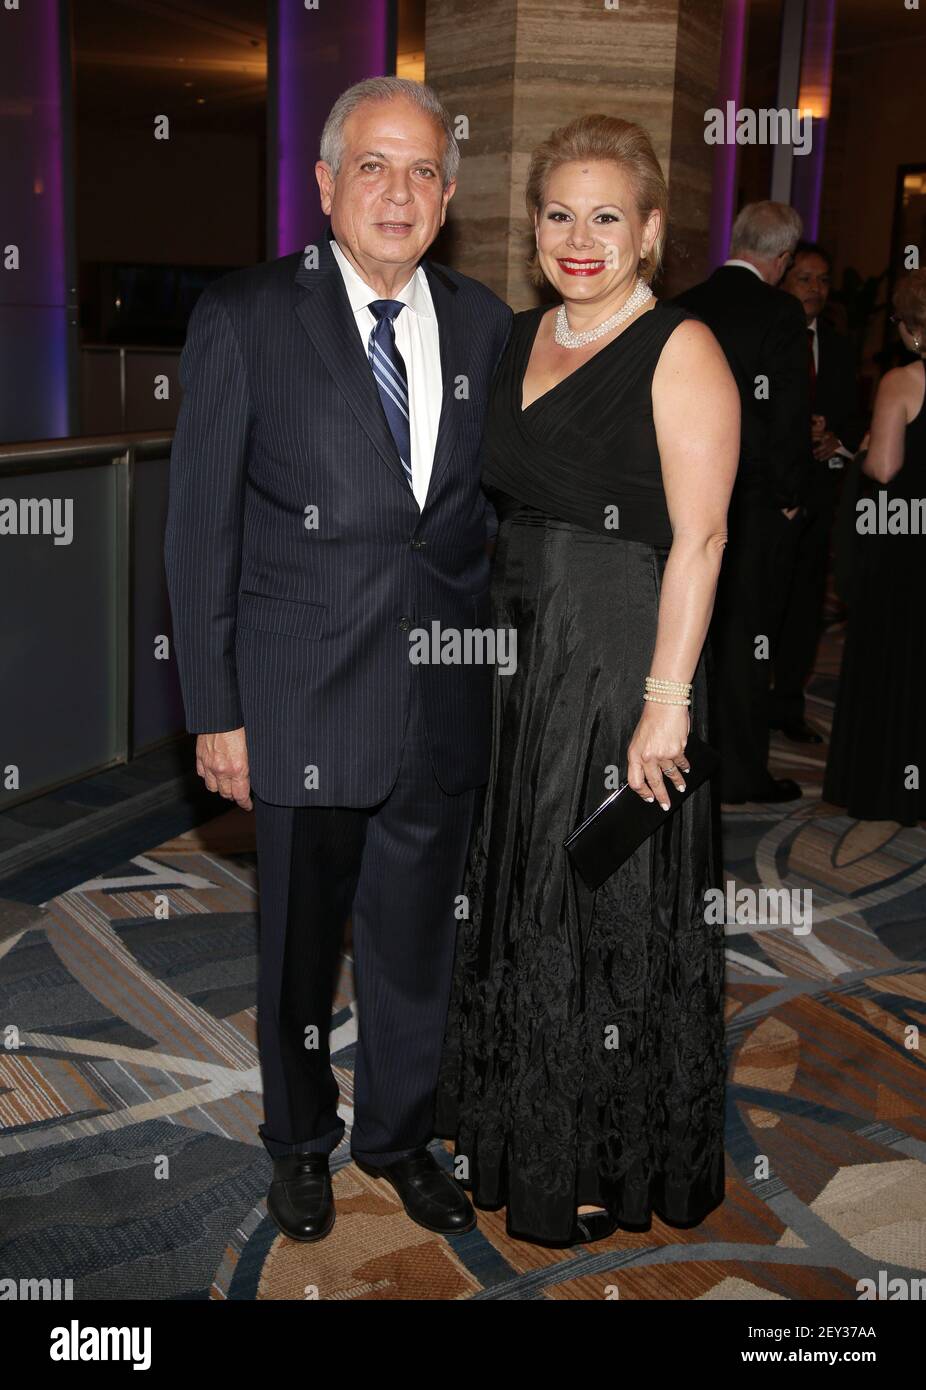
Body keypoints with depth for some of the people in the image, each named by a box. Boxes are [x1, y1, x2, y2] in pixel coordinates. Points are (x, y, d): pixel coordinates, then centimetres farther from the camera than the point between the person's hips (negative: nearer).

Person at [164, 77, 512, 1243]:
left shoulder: (485, 323, 5)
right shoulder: (244, 317, -6)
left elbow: (498, 505, 9)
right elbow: (199, 528, -6)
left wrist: (505, 663, 3)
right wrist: (214, 711, -9)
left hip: (446, 701, 3)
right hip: (305, 699, -3)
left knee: (416, 941, 17)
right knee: (299, 945, 15)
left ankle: (398, 1136, 40)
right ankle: (299, 1142, 40)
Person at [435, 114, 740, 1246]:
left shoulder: (680, 351, -10)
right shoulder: (519, 341, 11)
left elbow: (698, 537, -15)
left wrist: (667, 701, -20)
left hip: (621, 668, -7)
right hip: (519, 664, 7)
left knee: (608, 912, 6)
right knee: (520, 895, 17)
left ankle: (612, 1163, 28)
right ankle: (521, 1128, 39)